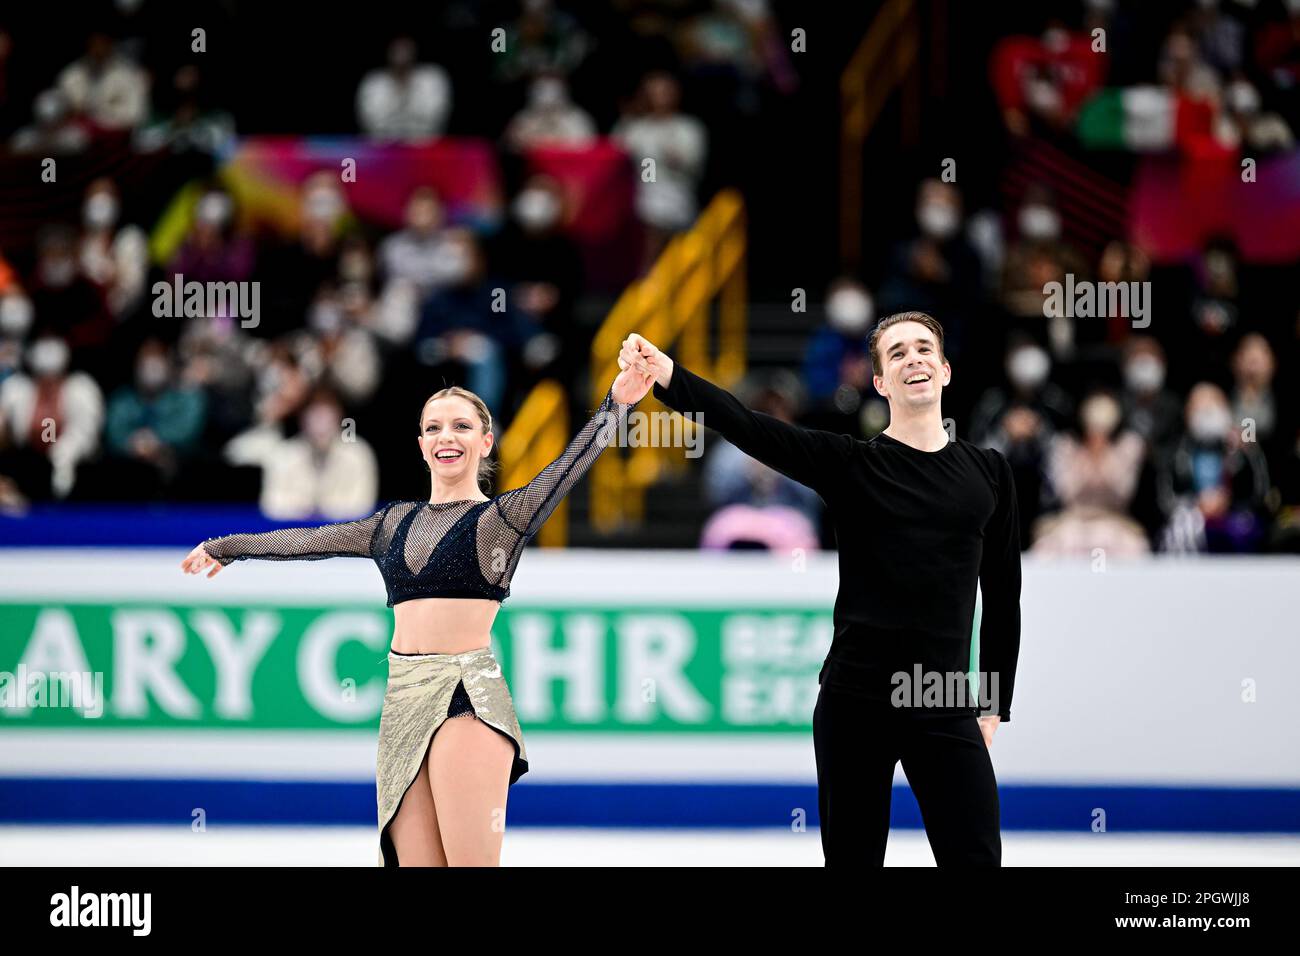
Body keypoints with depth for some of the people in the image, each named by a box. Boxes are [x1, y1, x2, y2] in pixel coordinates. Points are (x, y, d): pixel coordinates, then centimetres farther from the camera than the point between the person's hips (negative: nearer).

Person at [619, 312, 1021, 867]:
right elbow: (745, 426, -13)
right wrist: (667, 376, -29)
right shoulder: (849, 465, 1)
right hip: (855, 703, -1)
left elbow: (1003, 597, 14)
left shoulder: (988, 473, 9)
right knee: (854, 859, 2)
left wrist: (994, 705, 10)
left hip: (946, 709, 1)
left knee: (976, 858, -5)